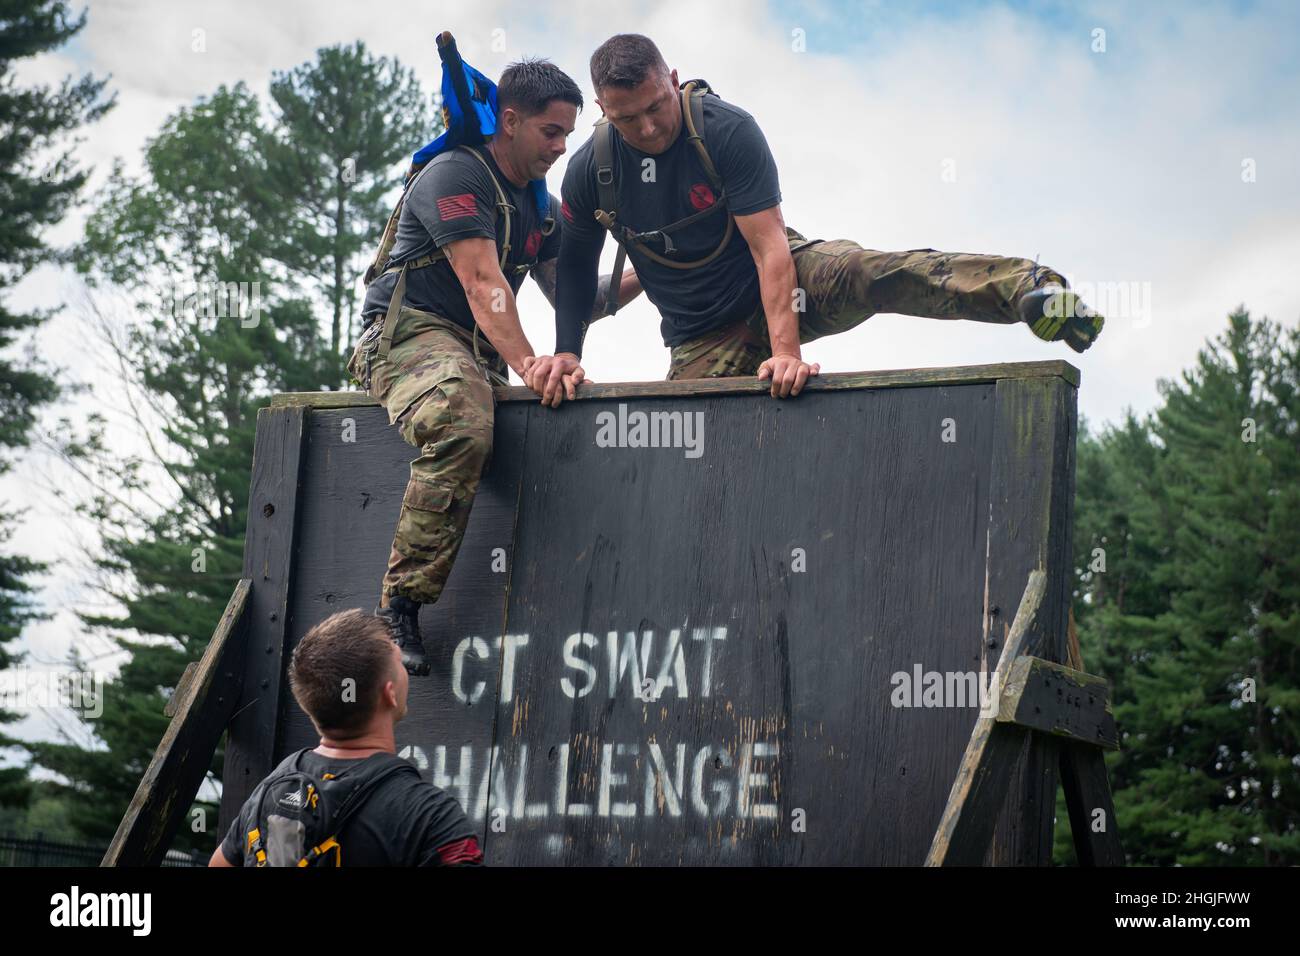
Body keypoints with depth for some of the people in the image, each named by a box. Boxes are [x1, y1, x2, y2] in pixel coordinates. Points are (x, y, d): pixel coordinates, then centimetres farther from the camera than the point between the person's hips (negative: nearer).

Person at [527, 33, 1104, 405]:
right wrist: (566, 350, -7)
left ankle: (1025, 288, -42)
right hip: (701, 339, 4)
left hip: (778, 285, -4)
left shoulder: (726, 130, -21)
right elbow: (576, 265, 7)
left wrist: (786, 349, -37)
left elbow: (769, 247, -27)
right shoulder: (590, 170, -11)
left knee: (870, 275, -33)